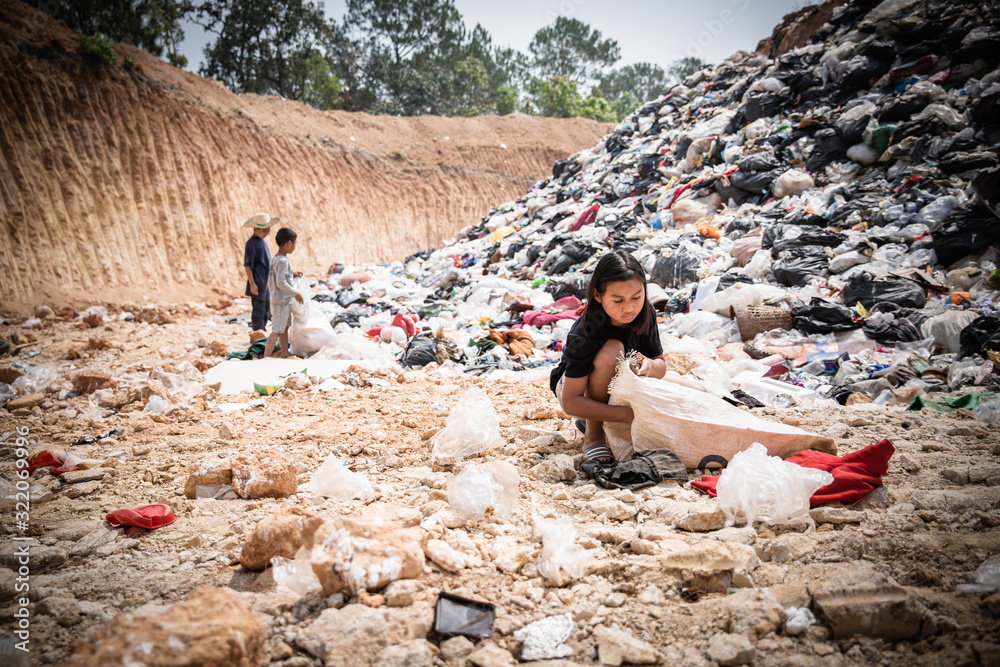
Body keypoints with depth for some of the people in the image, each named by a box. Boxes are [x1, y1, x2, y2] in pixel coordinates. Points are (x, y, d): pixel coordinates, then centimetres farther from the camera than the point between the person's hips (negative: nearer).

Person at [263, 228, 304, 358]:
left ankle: (284, 354, 32)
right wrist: (295, 294, -21)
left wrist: (292, 275, 15)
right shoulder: (283, 261, -21)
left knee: (284, 328, 21)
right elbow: (281, 283, -27)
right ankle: (266, 357, -7)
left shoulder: (275, 259, 8)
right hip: (282, 302, -10)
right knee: (276, 331, -8)